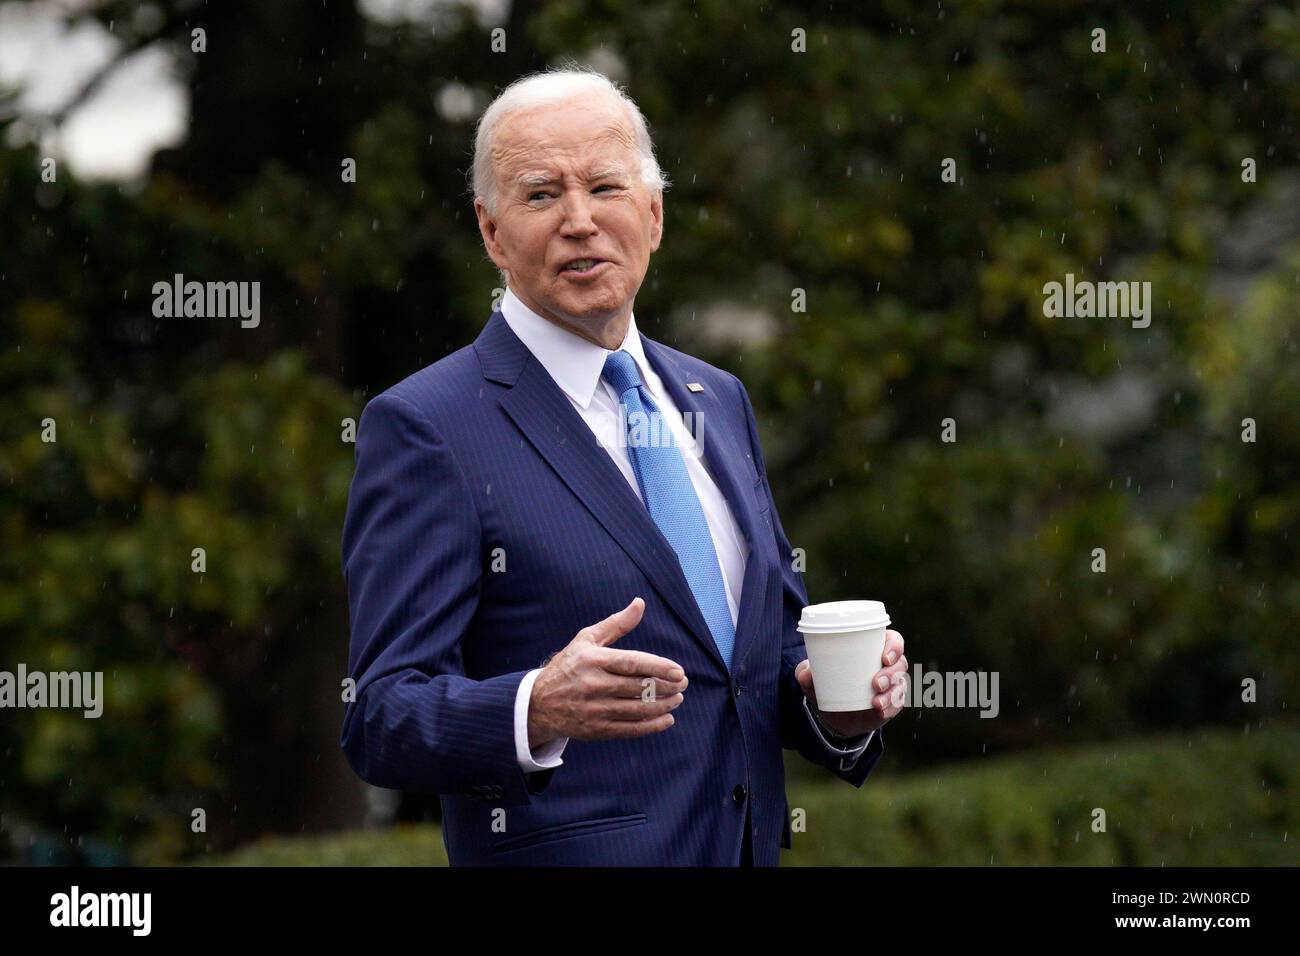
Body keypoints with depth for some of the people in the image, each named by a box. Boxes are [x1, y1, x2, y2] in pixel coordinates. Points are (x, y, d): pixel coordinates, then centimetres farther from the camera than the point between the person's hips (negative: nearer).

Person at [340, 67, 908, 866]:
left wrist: (839, 705, -4)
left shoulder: (718, 402, 11)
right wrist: (537, 709, -33)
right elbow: (381, 721, -16)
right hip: (568, 857, -6)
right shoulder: (424, 430, -10)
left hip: (750, 846, 6)